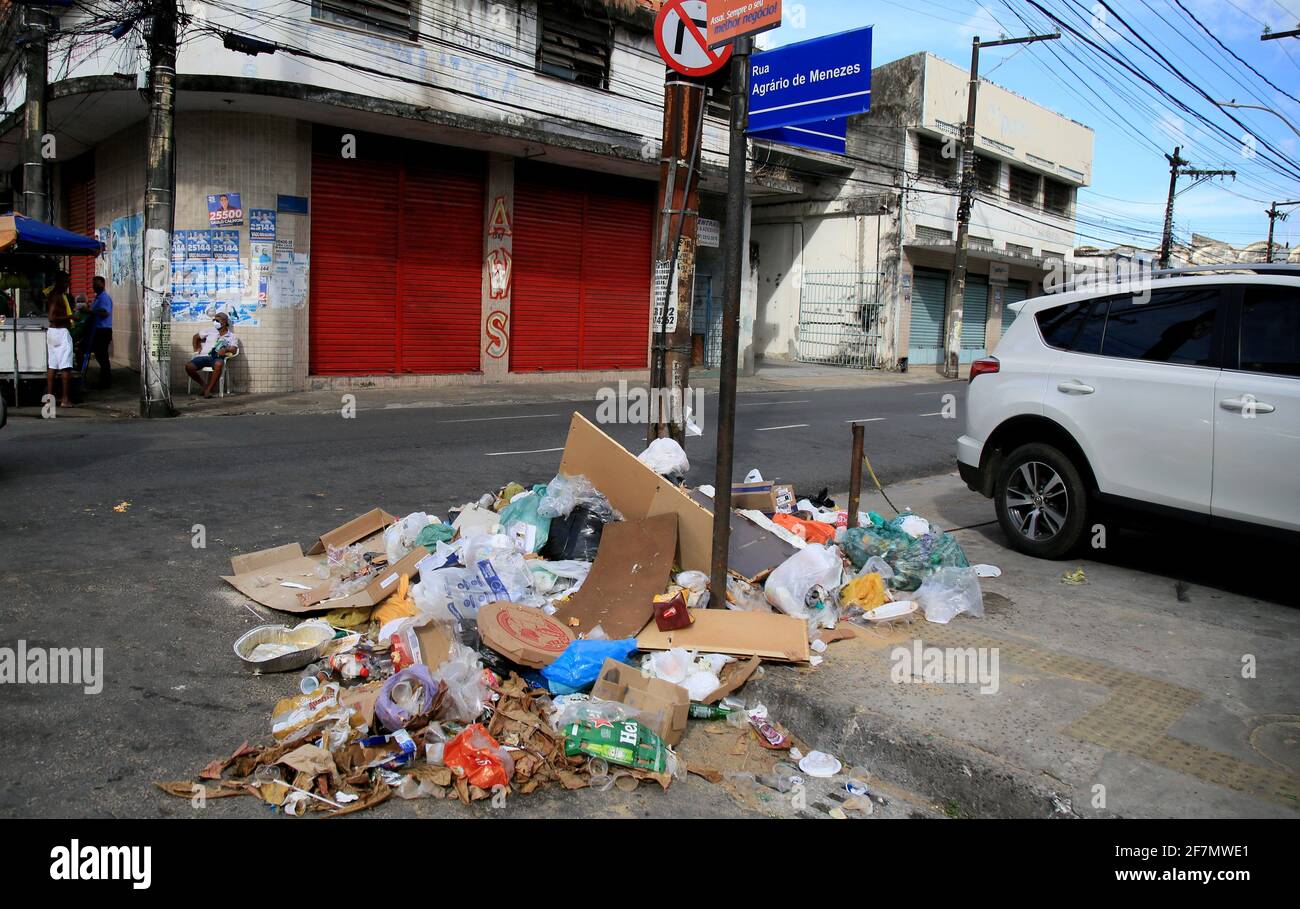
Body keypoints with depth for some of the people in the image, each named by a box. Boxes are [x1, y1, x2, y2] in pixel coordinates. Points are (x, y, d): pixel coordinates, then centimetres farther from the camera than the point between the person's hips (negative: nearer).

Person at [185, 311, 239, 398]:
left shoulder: (231, 336, 13)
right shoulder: (210, 331, 20)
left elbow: (234, 350, -2)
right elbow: (196, 337, 32)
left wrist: (226, 349, -22)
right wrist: (196, 348, 21)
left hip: (217, 358, -3)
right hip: (204, 356, 3)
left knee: (219, 364, -42)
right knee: (189, 366, -26)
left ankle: (208, 390, -31)